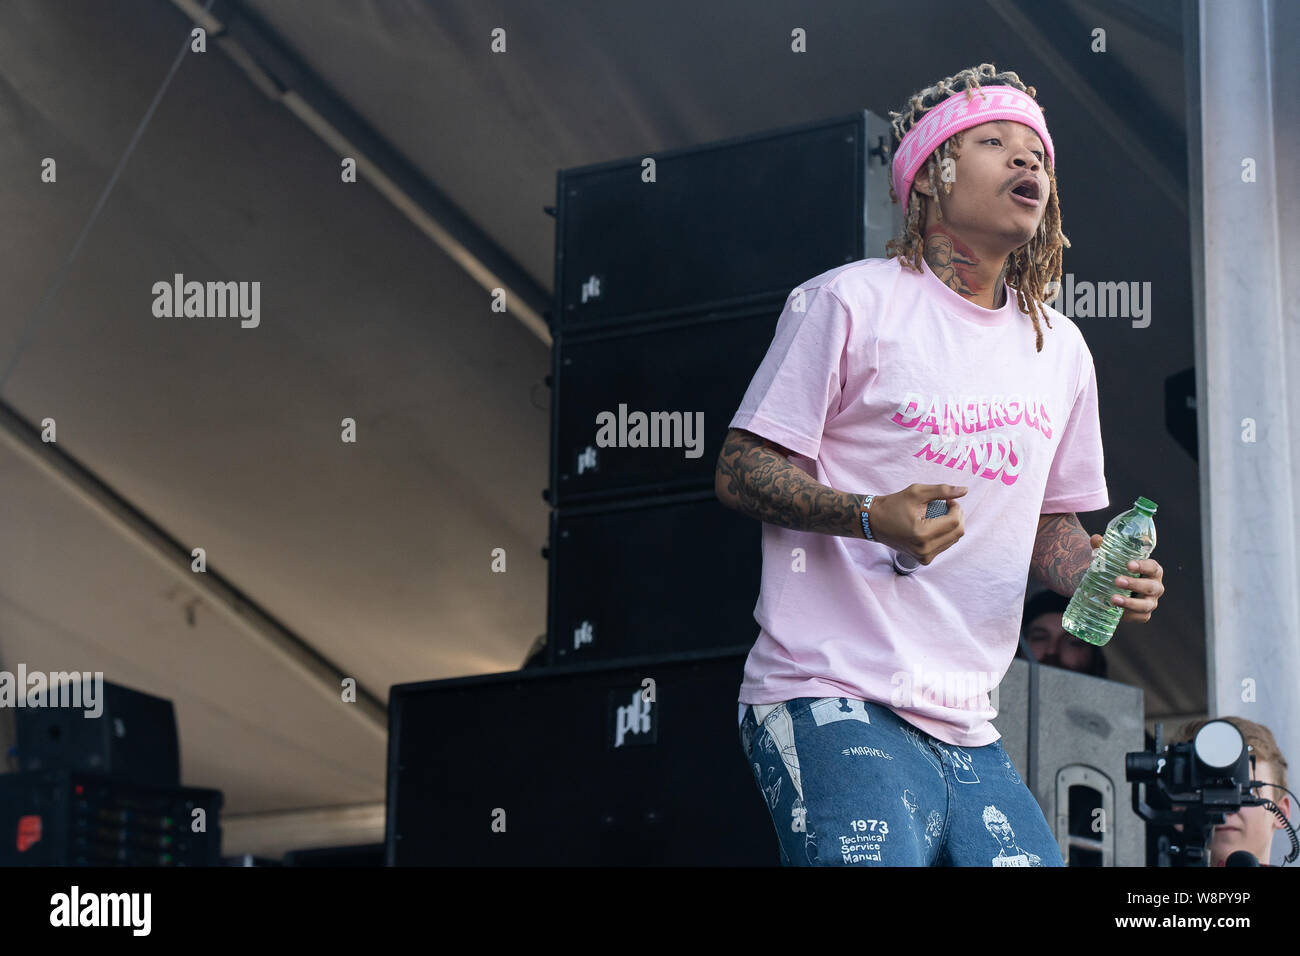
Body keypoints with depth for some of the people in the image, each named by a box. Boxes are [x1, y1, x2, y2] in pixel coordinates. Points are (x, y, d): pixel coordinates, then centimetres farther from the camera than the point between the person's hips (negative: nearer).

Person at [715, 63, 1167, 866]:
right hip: (831, 701, -6)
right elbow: (739, 472, -4)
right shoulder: (848, 302, -2)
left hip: (966, 730, 6)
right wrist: (875, 518, -21)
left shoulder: (1061, 349, 17)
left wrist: (1099, 575, 2)